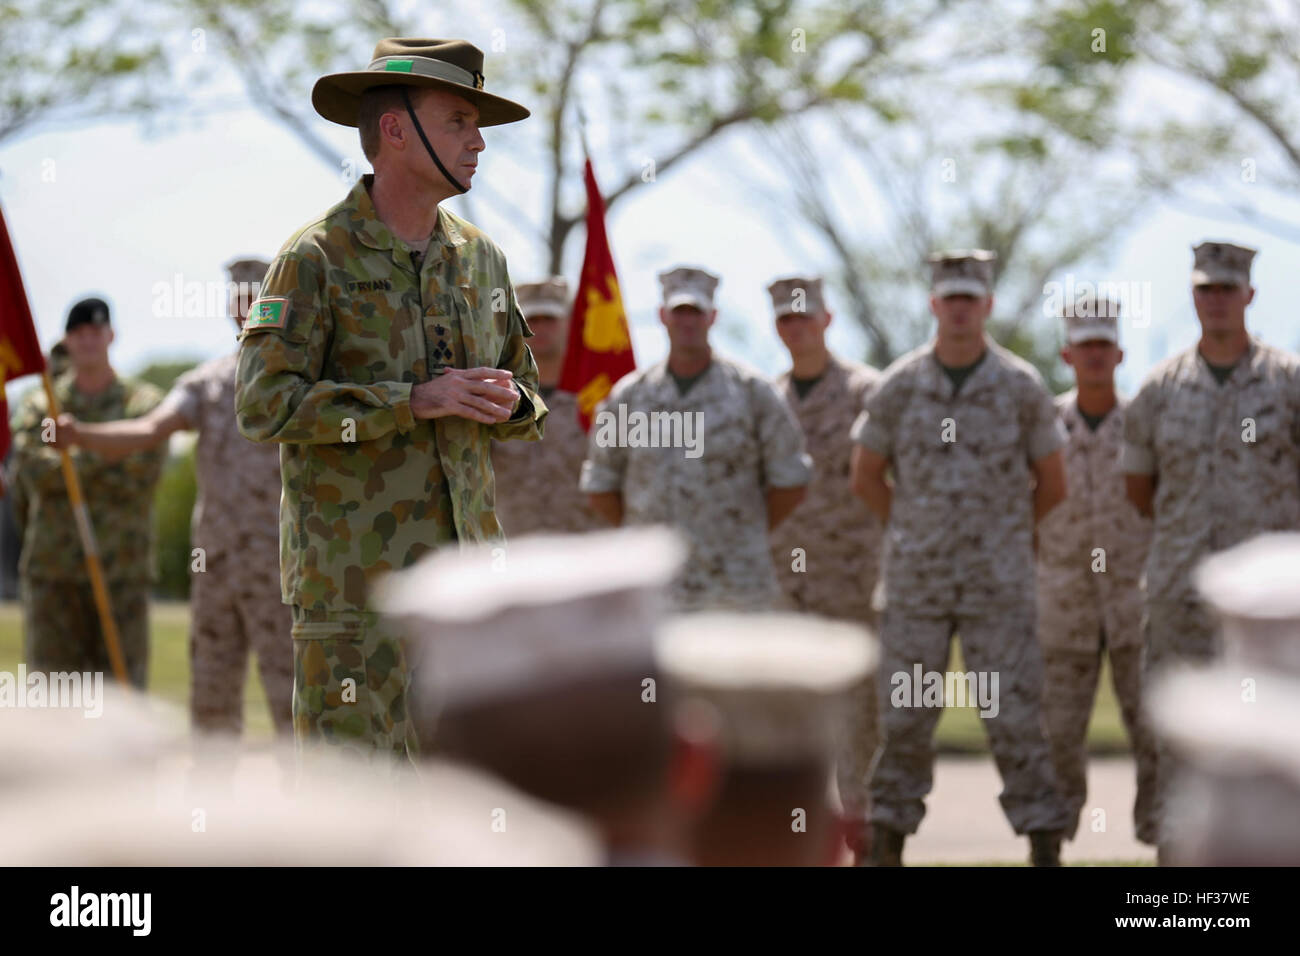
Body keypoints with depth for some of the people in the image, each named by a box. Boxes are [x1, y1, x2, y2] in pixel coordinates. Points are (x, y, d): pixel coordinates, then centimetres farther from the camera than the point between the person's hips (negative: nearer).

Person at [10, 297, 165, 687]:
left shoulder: (145, 402, 6)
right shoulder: (38, 405, 9)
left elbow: (143, 476, -7)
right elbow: (33, 470, -8)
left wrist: (70, 466, -9)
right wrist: (99, 456, -13)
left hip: (122, 572, 0)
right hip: (53, 573, 0)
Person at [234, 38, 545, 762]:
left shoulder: (480, 258, 12)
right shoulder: (318, 257, -7)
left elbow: (527, 387, 22)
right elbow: (265, 403, -15)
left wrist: (510, 401, -4)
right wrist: (415, 402, -20)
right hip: (354, 570, -6)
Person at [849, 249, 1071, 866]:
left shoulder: (1021, 387, -5)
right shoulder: (899, 386, -2)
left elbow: (1052, 485, 6)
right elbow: (865, 477, 9)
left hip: (998, 585, -1)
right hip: (916, 582, 1)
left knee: (1016, 713, -3)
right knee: (904, 717, 4)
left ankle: (1045, 849, 3)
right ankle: (887, 846, 13)